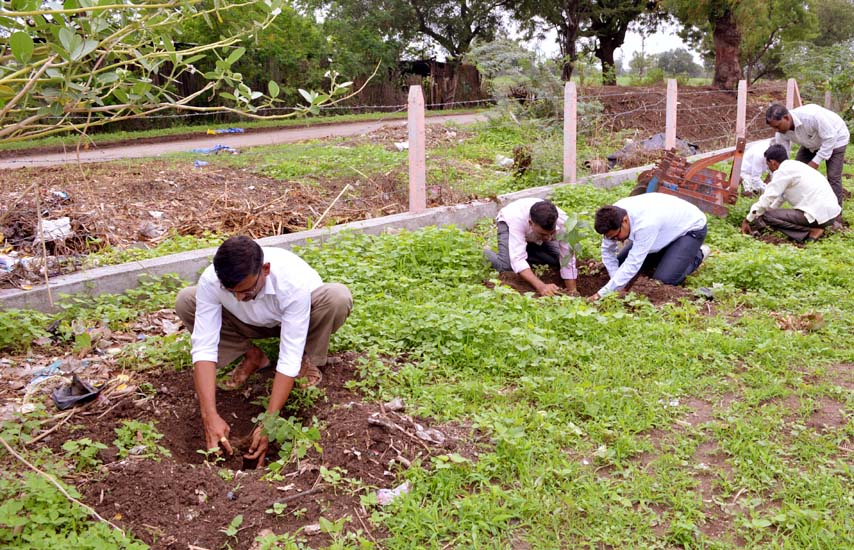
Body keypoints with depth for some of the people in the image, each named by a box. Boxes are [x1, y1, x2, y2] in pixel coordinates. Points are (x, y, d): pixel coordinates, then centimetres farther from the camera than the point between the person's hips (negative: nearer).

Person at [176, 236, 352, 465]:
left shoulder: (294, 282, -42)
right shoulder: (210, 281, -34)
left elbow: (289, 358, -39)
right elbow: (204, 347, -33)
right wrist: (210, 416, -42)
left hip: (290, 319, -3)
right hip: (250, 323, 3)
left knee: (338, 297, -36)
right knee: (186, 301, -22)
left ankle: (308, 359, -5)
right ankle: (252, 356, -1)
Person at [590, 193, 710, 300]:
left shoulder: (645, 224, -43)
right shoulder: (615, 215, -22)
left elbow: (633, 264, -41)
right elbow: (607, 251, -10)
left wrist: (603, 294, -40)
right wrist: (617, 284, -19)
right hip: (667, 228, 7)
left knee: (662, 280, -22)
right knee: (621, 262, 2)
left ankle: (697, 256, 4)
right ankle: (669, 253, 18)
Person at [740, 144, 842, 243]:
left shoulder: (782, 171, -9)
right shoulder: (795, 165, 20)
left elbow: (767, 199, -8)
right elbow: (781, 197, 29)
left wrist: (747, 220, 1)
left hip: (819, 216, -10)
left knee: (766, 216, -6)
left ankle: (812, 231, -9)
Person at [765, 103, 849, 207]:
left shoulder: (811, 116, -42)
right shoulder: (781, 133, -22)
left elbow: (830, 138, -31)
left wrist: (816, 161, -30)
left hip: (835, 138, -6)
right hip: (813, 142, 6)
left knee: (833, 177, -14)